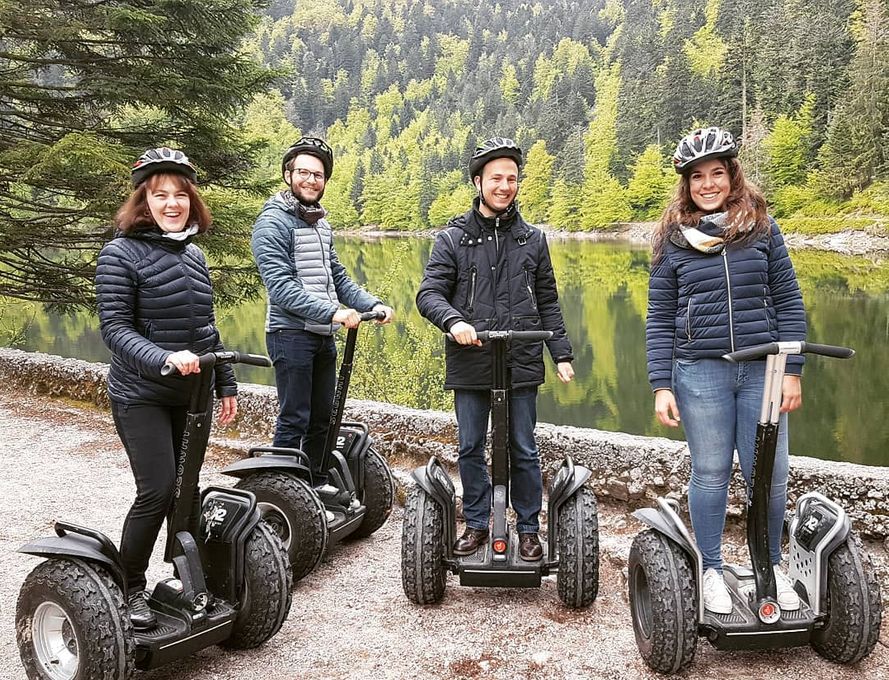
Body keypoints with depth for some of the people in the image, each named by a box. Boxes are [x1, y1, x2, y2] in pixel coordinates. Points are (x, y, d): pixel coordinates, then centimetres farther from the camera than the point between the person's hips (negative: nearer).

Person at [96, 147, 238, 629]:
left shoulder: (193, 253, 9)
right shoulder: (121, 254, -10)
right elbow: (114, 327, -17)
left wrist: (226, 384, 15)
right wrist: (164, 358, -33)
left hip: (190, 394, 6)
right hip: (141, 395, -6)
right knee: (157, 491, -11)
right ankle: (129, 589, 9)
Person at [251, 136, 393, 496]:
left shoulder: (320, 222, 15)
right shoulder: (273, 222, -11)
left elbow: (337, 277, 16)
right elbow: (282, 286, -21)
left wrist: (373, 304, 0)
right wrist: (332, 312, -29)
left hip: (324, 335, 8)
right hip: (291, 334, -8)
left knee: (323, 416, 15)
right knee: (294, 419, -2)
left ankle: (317, 481, 29)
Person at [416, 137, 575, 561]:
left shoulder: (532, 239, 10)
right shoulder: (453, 238, 4)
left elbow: (548, 304, 12)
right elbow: (429, 294, -2)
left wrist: (562, 355, 5)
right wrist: (454, 321, -22)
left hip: (522, 365, 1)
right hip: (469, 365, 0)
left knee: (523, 452, 7)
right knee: (470, 450, 9)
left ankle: (528, 529, 21)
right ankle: (476, 525, 25)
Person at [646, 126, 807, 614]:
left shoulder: (762, 227, 6)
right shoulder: (672, 238, 3)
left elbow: (788, 303, 6)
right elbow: (659, 320, 3)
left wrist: (792, 372, -1)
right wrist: (661, 386, -4)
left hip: (763, 371, 1)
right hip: (701, 373, -1)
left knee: (769, 475, 5)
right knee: (710, 474, 7)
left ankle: (772, 566, 28)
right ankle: (711, 570, 25)